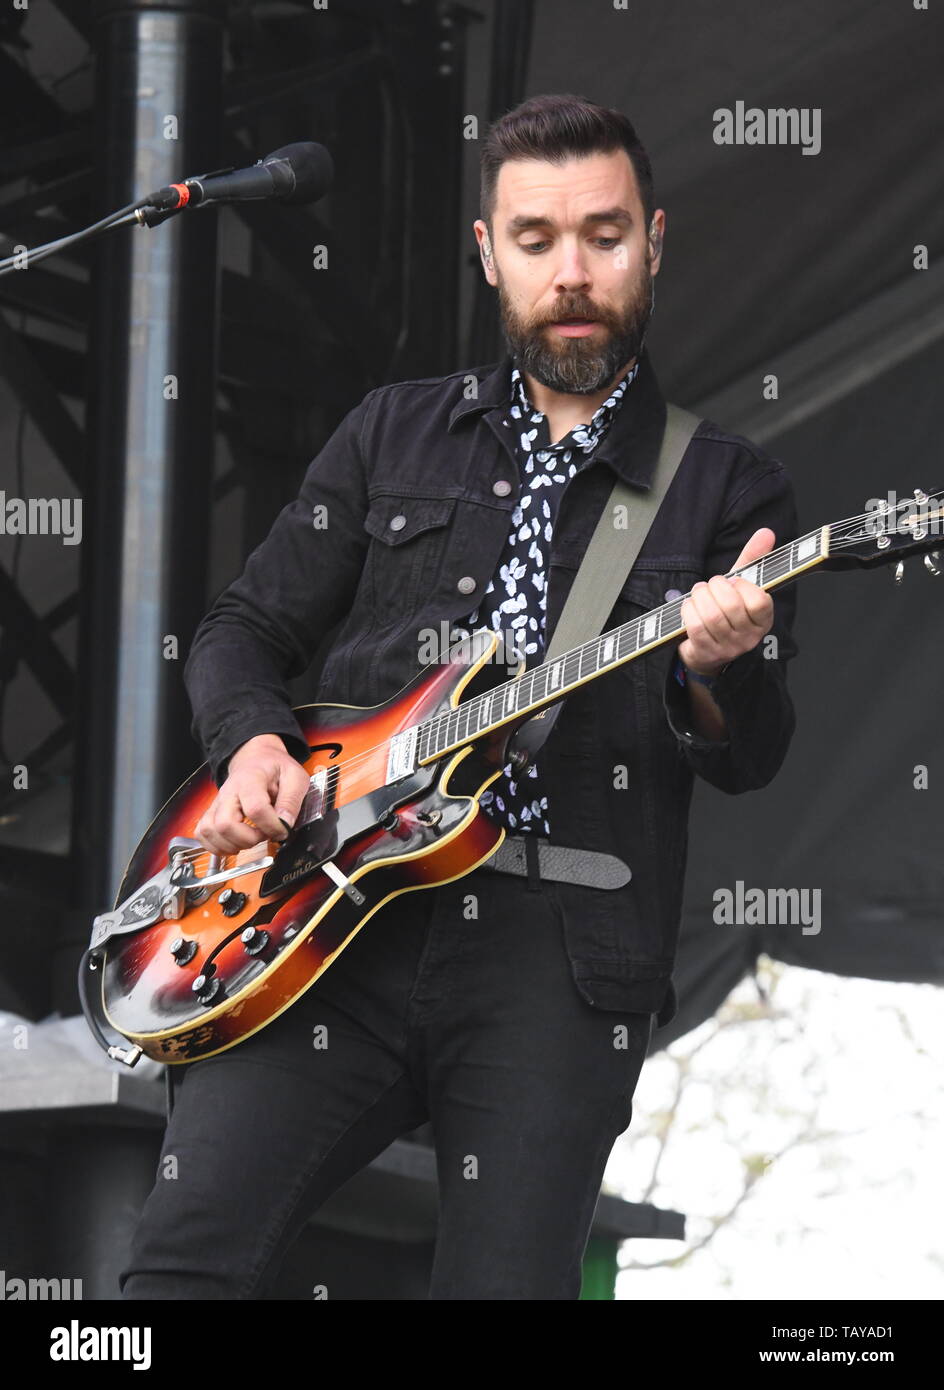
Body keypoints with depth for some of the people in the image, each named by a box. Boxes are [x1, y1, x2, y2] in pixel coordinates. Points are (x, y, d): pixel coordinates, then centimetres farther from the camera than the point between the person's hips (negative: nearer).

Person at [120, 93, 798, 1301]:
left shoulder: (727, 487, 10)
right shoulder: (396, 433, 17)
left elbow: (748, 761, 2)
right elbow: (246, 629, 19)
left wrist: (717, 669, -21)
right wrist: (252, 742, -4)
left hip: (560, 960, -1)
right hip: (336, 922, 1)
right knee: (182, 1264, -15)